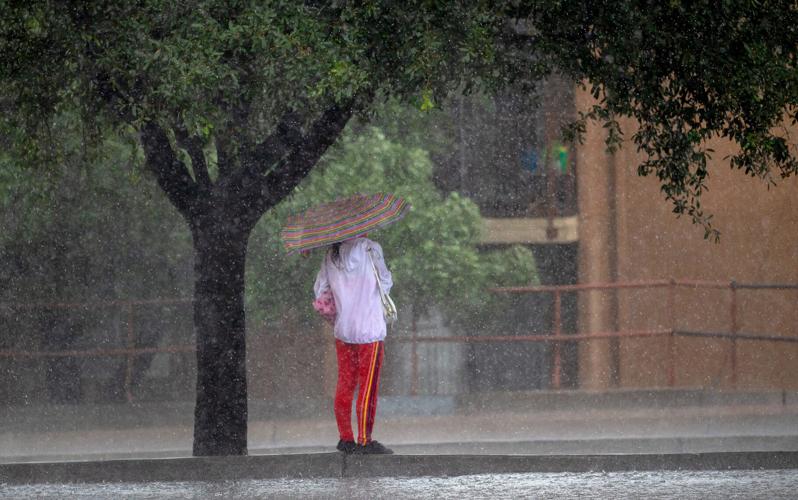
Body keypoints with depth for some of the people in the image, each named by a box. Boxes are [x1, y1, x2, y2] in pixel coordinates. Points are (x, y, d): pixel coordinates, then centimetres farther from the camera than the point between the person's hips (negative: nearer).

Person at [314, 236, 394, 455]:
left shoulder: (331, 255, 6)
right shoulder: (370, 249, -9)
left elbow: (319, 290, 10)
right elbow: (385, 284, -3)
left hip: (342, 330, 6)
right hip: (369, 330, -5)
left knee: (344, 385, 11)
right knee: (368, 387, -1)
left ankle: (345, 438, 13)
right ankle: (364, 441, -1)